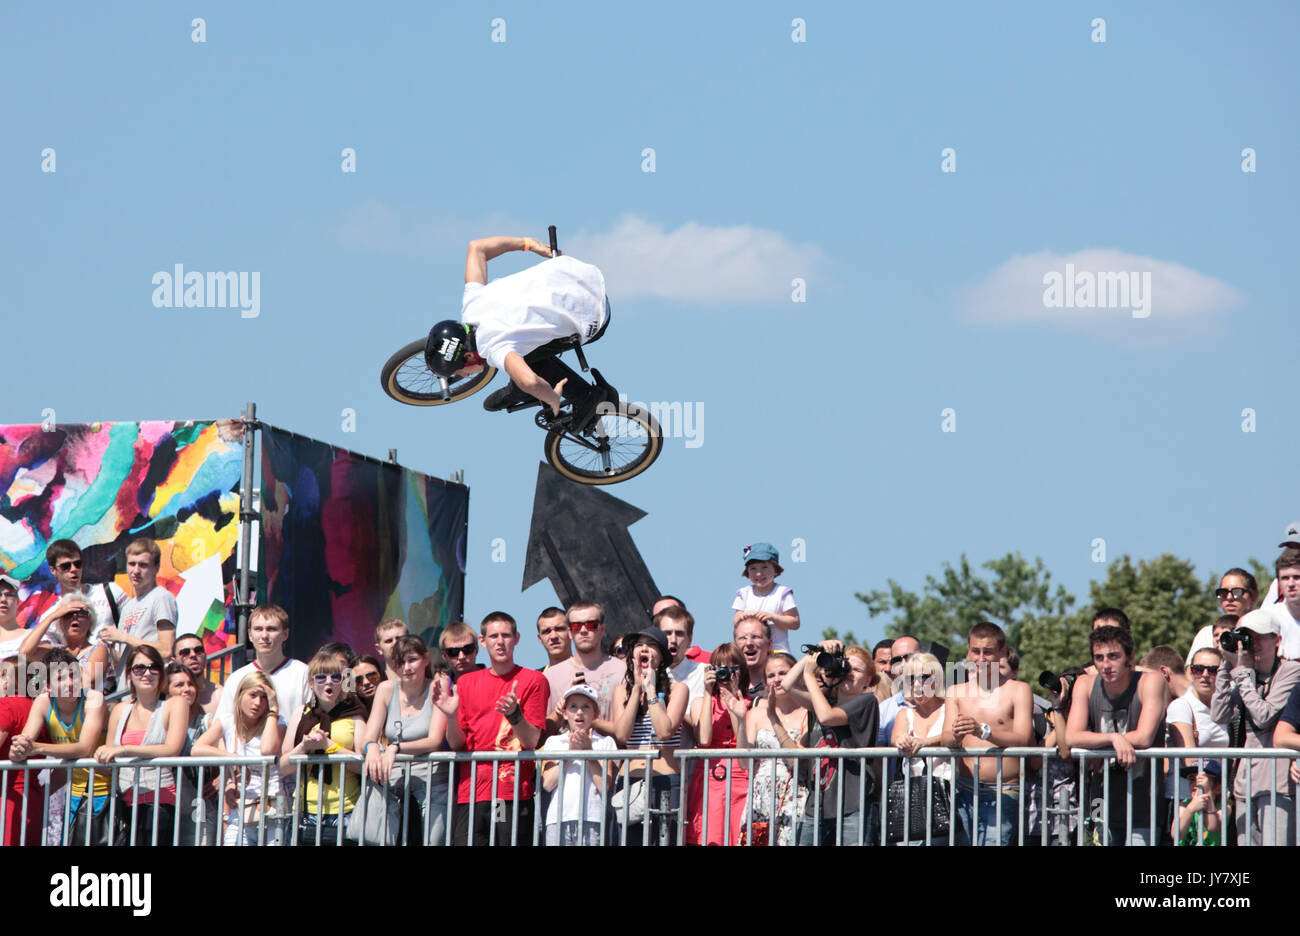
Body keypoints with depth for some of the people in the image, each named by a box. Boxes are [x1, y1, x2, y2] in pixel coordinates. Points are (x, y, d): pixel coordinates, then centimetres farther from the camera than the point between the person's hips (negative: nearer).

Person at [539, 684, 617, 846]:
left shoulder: (605, 743, 11)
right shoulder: (553, 742, 16)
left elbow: (605, 786, -2)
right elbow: (547, 784, 2)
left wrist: (588, 751, -5)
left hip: (592, 819, -2)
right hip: (558, 818, 2)